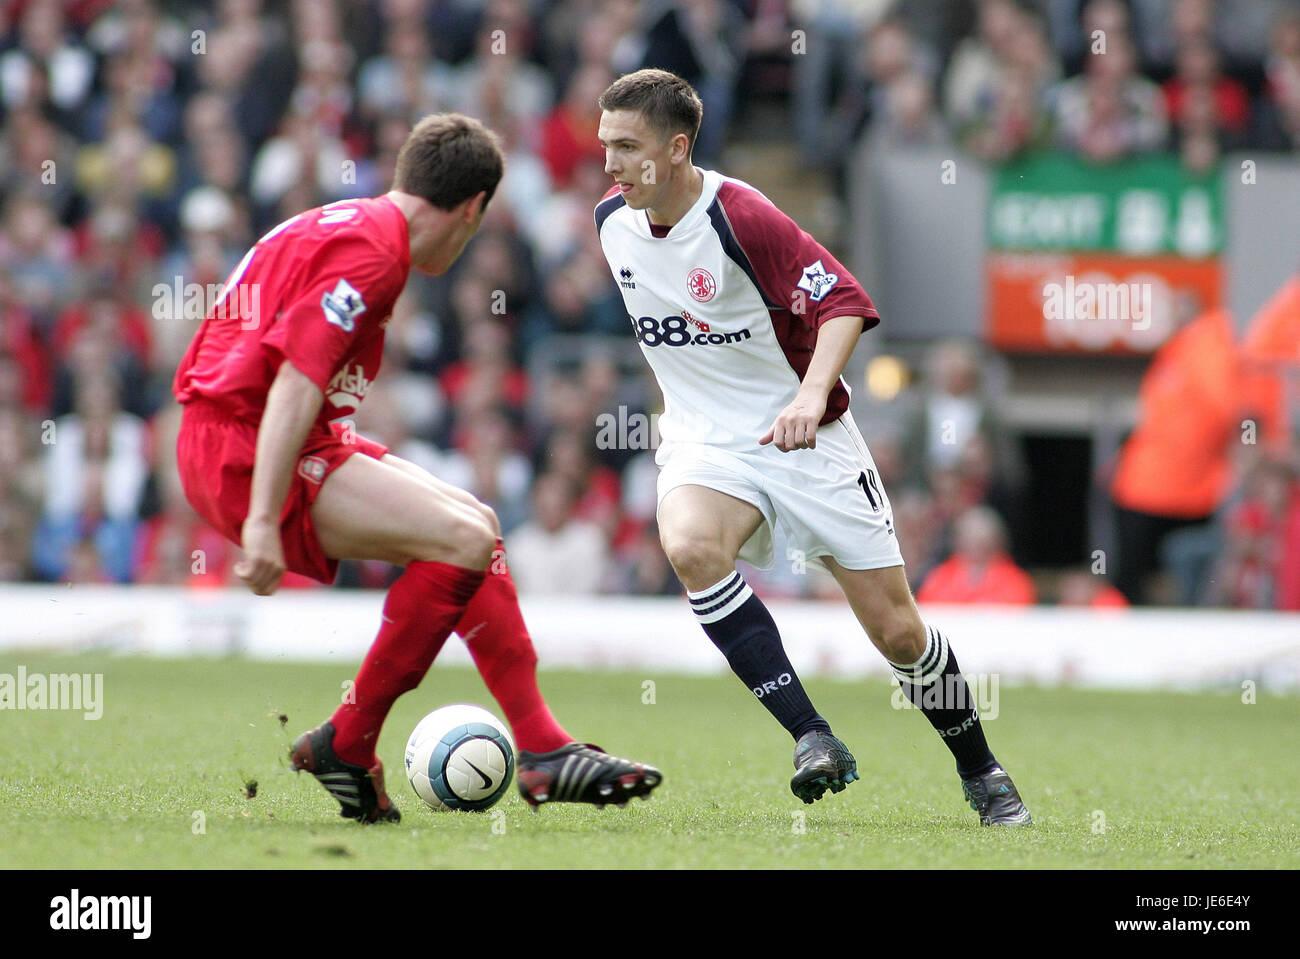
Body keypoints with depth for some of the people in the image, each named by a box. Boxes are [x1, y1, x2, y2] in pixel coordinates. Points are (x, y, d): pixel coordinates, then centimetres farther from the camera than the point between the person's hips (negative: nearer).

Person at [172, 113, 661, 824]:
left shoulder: (342, 225, 17)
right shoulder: (372, 251, -15)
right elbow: (296, 379, -24)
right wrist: (263, 522, -29)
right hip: (240, 449, -11)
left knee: (476, 525, 12)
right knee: (464, 540, -19)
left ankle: (544, 751, 8)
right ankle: (346, 745, -9)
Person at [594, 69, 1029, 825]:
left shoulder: (739, 217, -19)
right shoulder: (613, 221, 0)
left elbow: (844, 301, -20)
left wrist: (811, 393, -35)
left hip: (804, 440, -4)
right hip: (703, 444, 4)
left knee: (897, 633, -1)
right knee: (689, 545, -32)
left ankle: (981, 771, 26)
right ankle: (813, 740, -28)